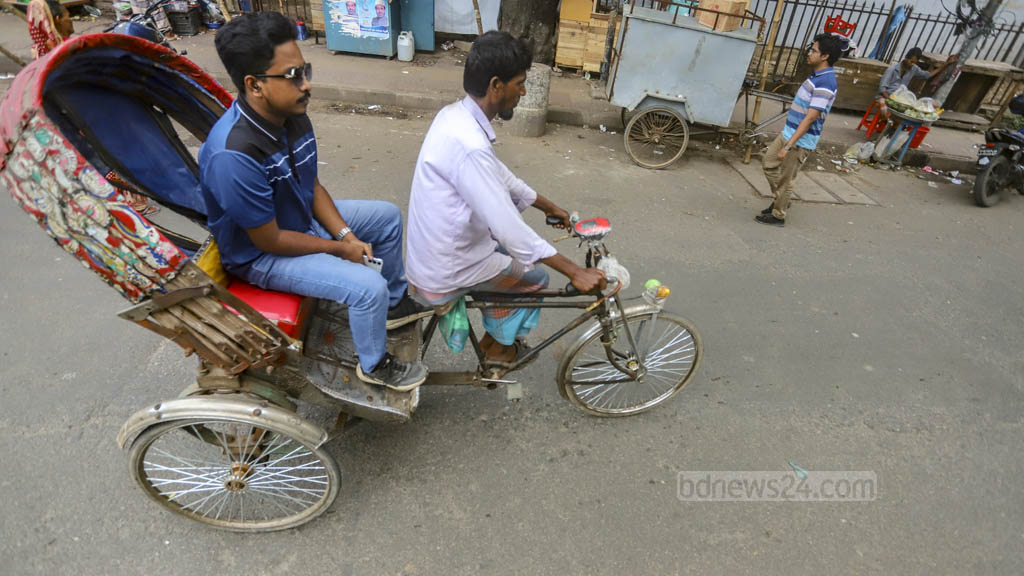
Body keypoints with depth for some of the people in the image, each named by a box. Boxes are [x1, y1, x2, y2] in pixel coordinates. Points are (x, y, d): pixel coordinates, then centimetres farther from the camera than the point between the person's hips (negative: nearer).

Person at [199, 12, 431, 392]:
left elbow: (312, 186, 2)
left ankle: (395, 303, 29)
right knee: (369, 287, -22)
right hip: (261, 253, -8)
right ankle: (373, 365, 7)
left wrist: (349, 236, -8)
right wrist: (339, 248, -16)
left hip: (300, 217, 8)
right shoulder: (232, 154, -34)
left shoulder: (293, 116, -10)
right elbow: (270, 240, -26)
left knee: (387, 216, 11)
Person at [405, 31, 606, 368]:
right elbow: (510, 228, -29)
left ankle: (495, 337, 36)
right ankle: (500, 346, 29)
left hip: (432, 252, 8)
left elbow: (500, 176, 13)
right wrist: (575, 272, -22)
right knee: (536, 275, 10)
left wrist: (551, 208, 21)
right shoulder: (468, 144, -30)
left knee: (512, 248, 24)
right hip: (447, 274, -8)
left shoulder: (455, 115, 1)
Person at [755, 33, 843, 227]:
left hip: (800, 141, -10)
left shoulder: (825, 83, -22)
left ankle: (778, 215, 16)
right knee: (769, 164, 18)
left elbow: (810, 118, -26)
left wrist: (788, 146, -28)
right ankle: (780, 200, 33)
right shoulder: (816, 76, 9)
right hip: (788, 133, 10)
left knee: (785, 179, 1)